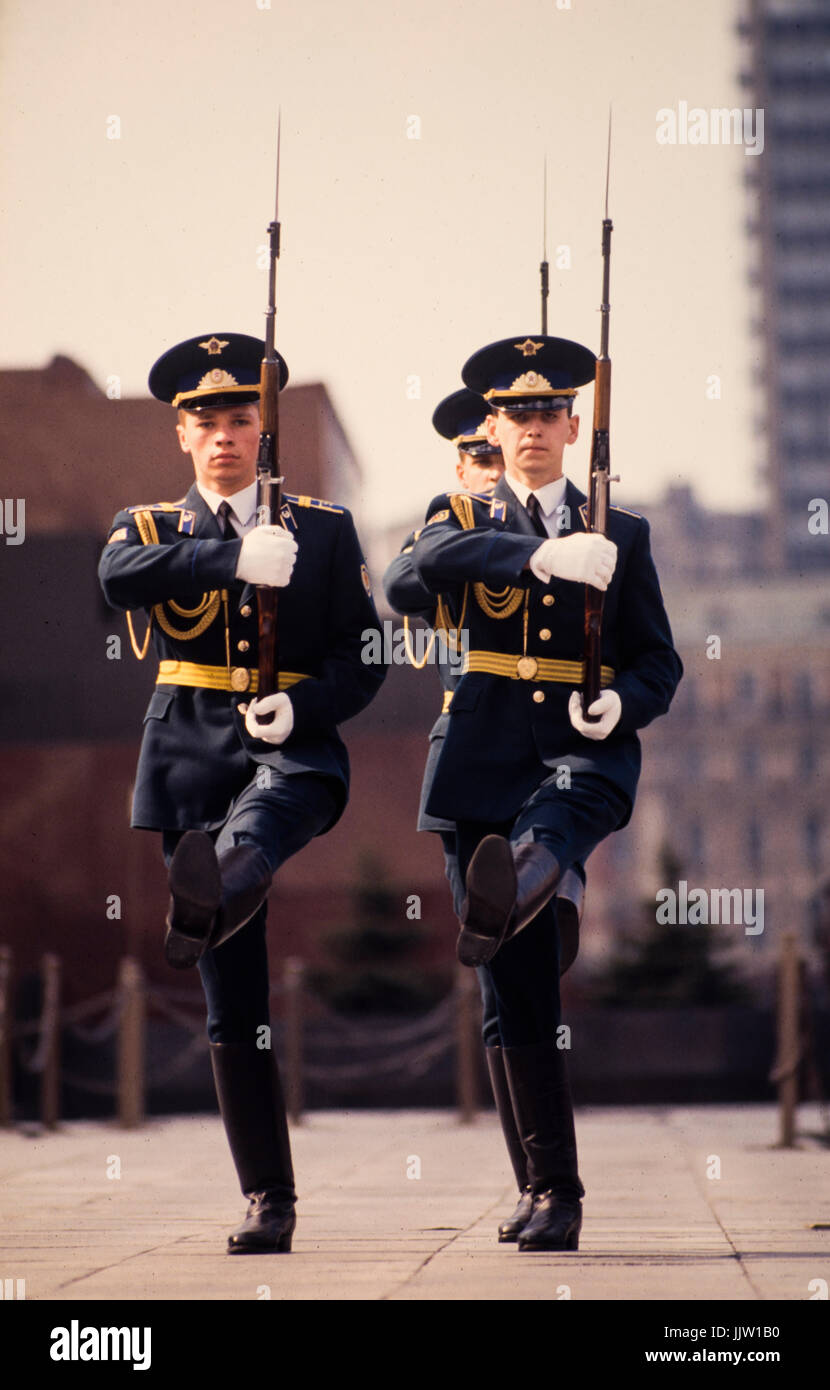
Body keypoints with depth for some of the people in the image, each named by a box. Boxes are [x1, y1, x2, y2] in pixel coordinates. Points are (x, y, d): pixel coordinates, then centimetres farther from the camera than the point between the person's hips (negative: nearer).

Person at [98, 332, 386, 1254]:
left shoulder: (325, 527, 13)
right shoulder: (149, 527, 13)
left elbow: (364, 658, 8)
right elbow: (118, 576, -12)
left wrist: (304, 708, -13)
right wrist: (233, 557, -26)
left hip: (295, 748, -1)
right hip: (190, 757, 2)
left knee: (255, 825, -41)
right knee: (232, 1006, 0)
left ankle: (207, 903, -74)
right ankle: (268, 1202, 5)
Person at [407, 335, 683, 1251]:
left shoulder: (621, 534, 16)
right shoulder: (462, 518, 14)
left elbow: (660, 660, 14)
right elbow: (433, 560, -12)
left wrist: (622, 703, -10)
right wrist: (539, 555, -29)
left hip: (586, 750, -1)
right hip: (489, 755, 1)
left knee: (556, 810, -41)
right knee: (520, 994, 0)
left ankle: (504, 896, -76)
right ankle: (553, 1191, 6)